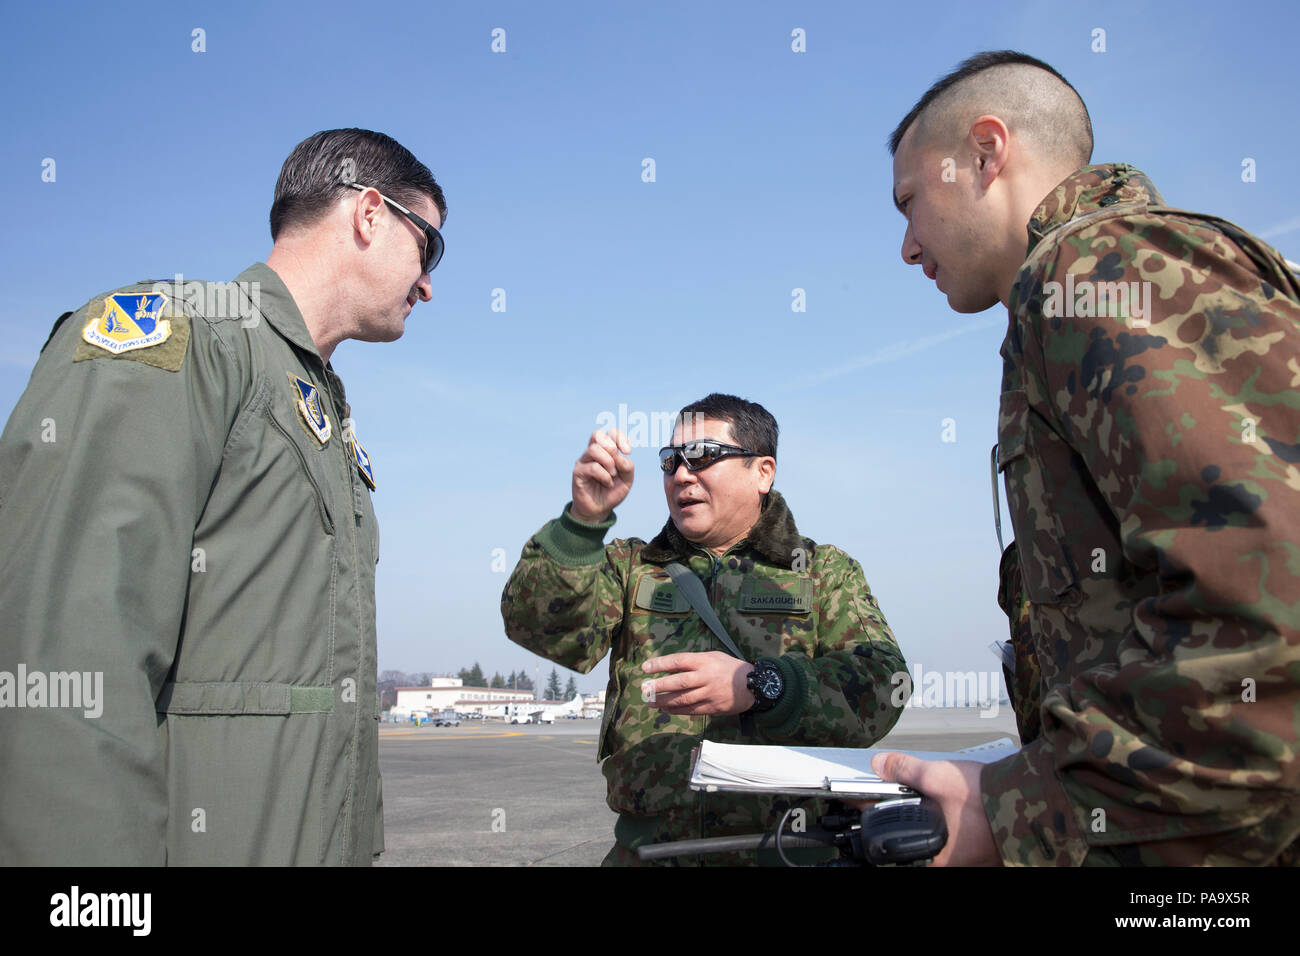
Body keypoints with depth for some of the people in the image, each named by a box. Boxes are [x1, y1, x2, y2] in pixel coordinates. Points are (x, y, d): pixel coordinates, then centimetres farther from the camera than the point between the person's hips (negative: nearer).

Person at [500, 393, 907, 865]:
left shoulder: (826, 571, 13)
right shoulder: (630, 565, 17)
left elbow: (881, 687, -2)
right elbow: (539, 626, 0)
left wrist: (757, 686, -16)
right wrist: (585, 519, -12)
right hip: (645, 849, 1)